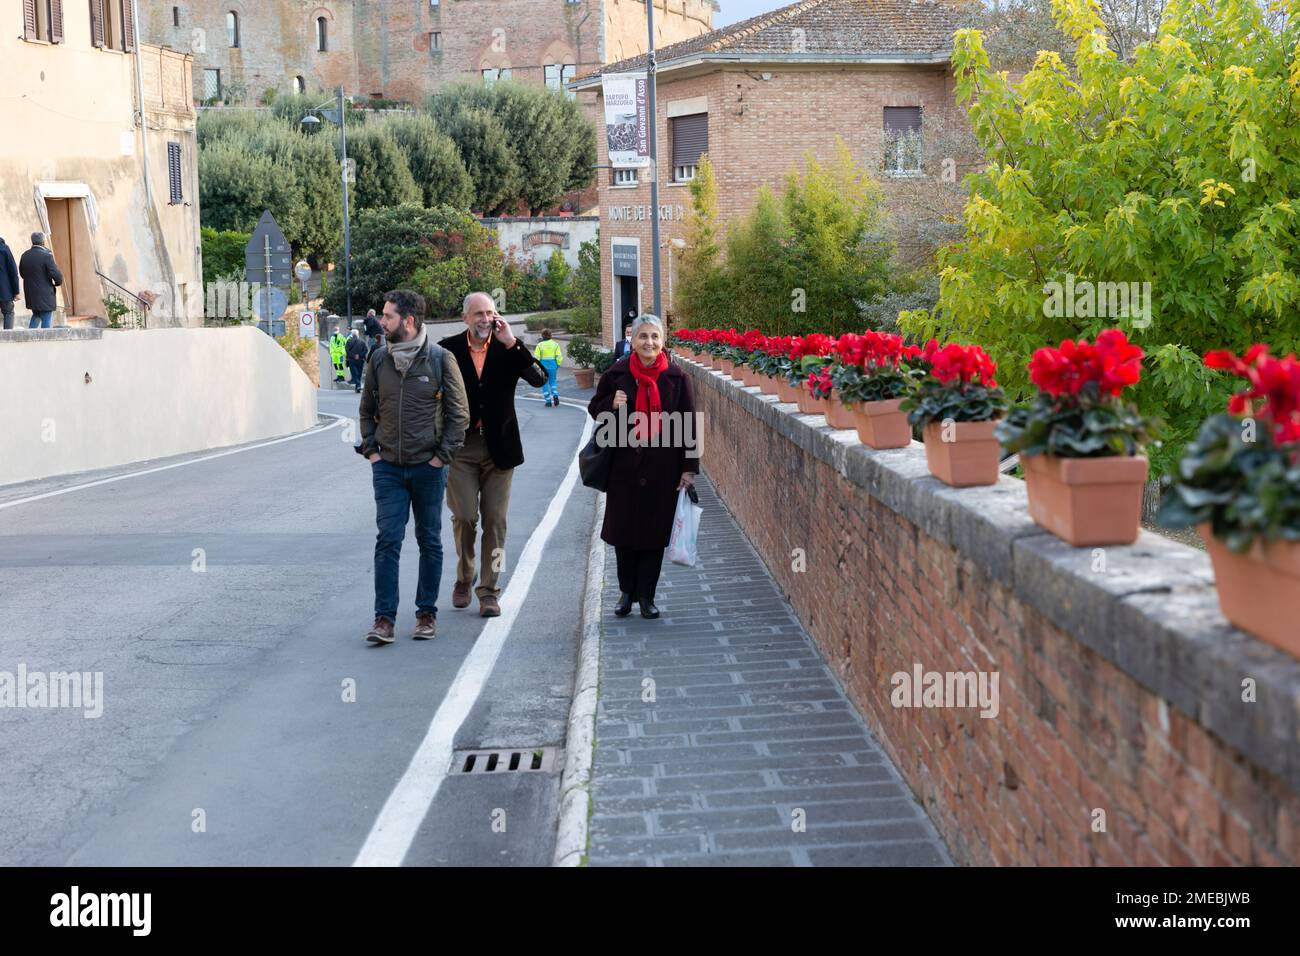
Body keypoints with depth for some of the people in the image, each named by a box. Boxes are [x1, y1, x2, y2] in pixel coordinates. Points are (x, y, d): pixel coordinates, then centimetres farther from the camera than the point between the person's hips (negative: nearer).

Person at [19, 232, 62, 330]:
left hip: (30, 295, 7)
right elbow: (57, 276, -21)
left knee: (36, 315, 25)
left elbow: (22, 273, 13)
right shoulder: (46, 256, -16)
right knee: (46, 320, 1)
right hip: (45, 296, -6)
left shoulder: (25, 256, 4)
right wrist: (57, 283, 0)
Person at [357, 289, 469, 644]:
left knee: (429, 542, 8)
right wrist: (370, 450, 5)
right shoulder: (378, 359, 5)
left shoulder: (441, 359, -5)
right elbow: (367, 410, 16)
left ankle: (427, 614, 19)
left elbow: (458, 413, -1)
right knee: (387, 540, -5)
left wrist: (442, 456, -6)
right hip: (388, 468, 2)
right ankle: (384, 619, -4)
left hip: (428, 468, -2)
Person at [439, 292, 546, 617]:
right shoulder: (447, 350, 0)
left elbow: (539, 378, -12)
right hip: (460, 446, -1)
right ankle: (464, 578, 20)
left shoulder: (508, 349, 2)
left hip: (499, 447, 1)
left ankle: (489, 590, 10)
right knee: (464, 516, -4)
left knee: (495, 520, 2)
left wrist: (512, 342, -18)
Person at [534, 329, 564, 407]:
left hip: (543, 365, -2)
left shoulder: (540, 345, -6)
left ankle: (548, 401, 5)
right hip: (553, 365, 2)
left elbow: (536, 357, -9)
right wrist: (558, 365, 9)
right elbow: (559, 357, -3)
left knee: (544, 383, 8)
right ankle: (555, 395, -8)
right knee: (552, 382, 17)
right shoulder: (555, 344, 0)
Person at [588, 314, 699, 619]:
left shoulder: (676, 377, -2)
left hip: (662, 468, -1)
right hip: (624, 466, 1)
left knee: (655, 531, 4)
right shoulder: (617, 374, -1)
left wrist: (689, 468, -2)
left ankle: (646, 595, 16)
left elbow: (688, 425, 1)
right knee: (623, 529, 7)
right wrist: (612, 404, -12)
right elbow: (594, 409, 11)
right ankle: (627, 591, 24)